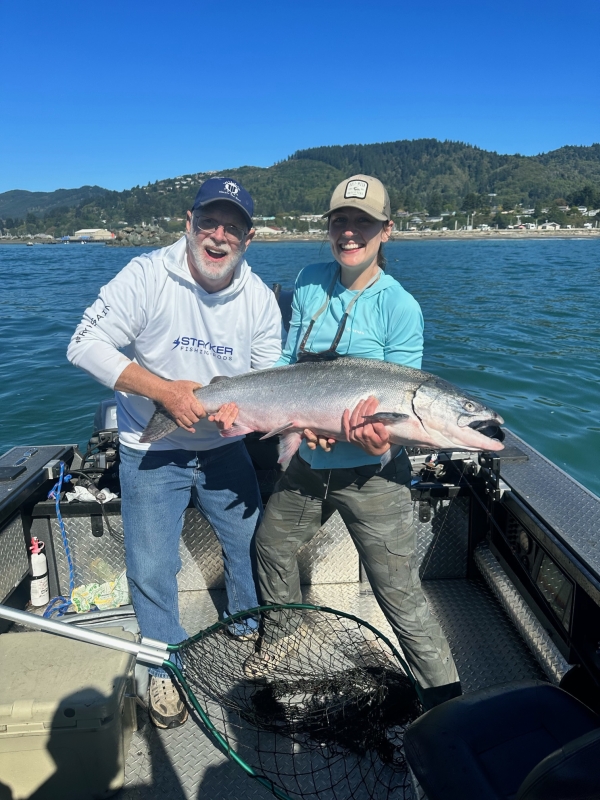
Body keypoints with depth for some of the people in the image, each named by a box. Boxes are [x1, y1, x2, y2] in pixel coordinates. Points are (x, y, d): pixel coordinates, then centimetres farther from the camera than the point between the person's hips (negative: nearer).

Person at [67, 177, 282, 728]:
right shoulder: (147, 276, -16)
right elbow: (86, 345, -18)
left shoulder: (260, 299, -6)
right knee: (152, 568, 5)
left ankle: (250, 628, 47)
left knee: (251, 542, 15)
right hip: (152, 454, -3)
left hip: (225, 449, 4)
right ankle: (167, 667, 33)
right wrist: (163, 389, -27)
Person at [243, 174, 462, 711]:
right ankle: (280, 631, 54)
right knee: (271, 546, 23)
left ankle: (446, 701, 25)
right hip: (308, 464, 6)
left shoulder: (400, 307, -13)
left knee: (401, 596, -1)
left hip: (371, 474, -5)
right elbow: (287, 363, 3)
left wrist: (380, 438, -34)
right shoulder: (310, 282, 2)